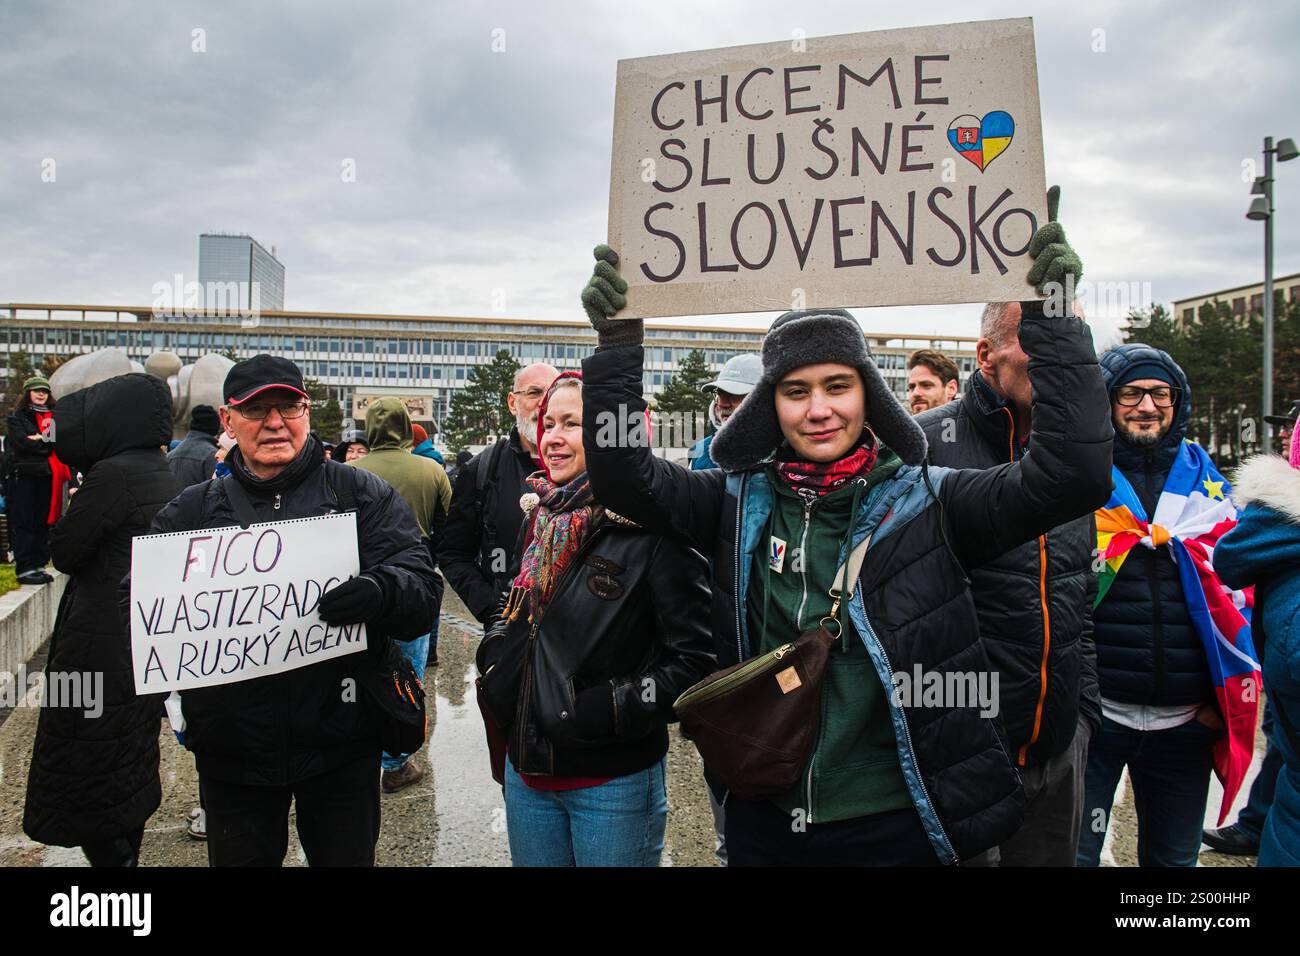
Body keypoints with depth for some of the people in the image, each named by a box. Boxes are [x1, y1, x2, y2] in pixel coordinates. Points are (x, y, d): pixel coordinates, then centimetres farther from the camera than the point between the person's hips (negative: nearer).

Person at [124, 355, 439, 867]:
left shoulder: (363, 494, 0)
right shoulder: (193, 510, 8)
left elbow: (421, 588, -9)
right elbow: (135, 601, 6)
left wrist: (381, 593, -31)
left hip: (340, 744, -1)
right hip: (231, 744, 2)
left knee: (348, 857, 14)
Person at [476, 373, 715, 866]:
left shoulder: (653, 527, -15)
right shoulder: (542, 517, 6)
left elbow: (696, 658, -18)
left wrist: (610, 708, -22)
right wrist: (495, 664, 5)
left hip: (614, 784, -6)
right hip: (527, 771, 6)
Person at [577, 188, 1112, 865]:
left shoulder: (924, 500, -8)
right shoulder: (740, 502, -2)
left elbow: (1073, 473, -16)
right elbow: (622, 476, -9)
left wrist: (1051, 318, -20)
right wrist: (617, 340, -17)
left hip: (893, 820, -2)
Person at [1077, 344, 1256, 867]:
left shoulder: (1205, 479, 9)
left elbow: (1233, 588, 14)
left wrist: (1228, 697, 9)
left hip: (1185, 718, 4)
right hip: (1092, 711, -3)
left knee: (1175, 855, 17)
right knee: (1074, 853, 4)